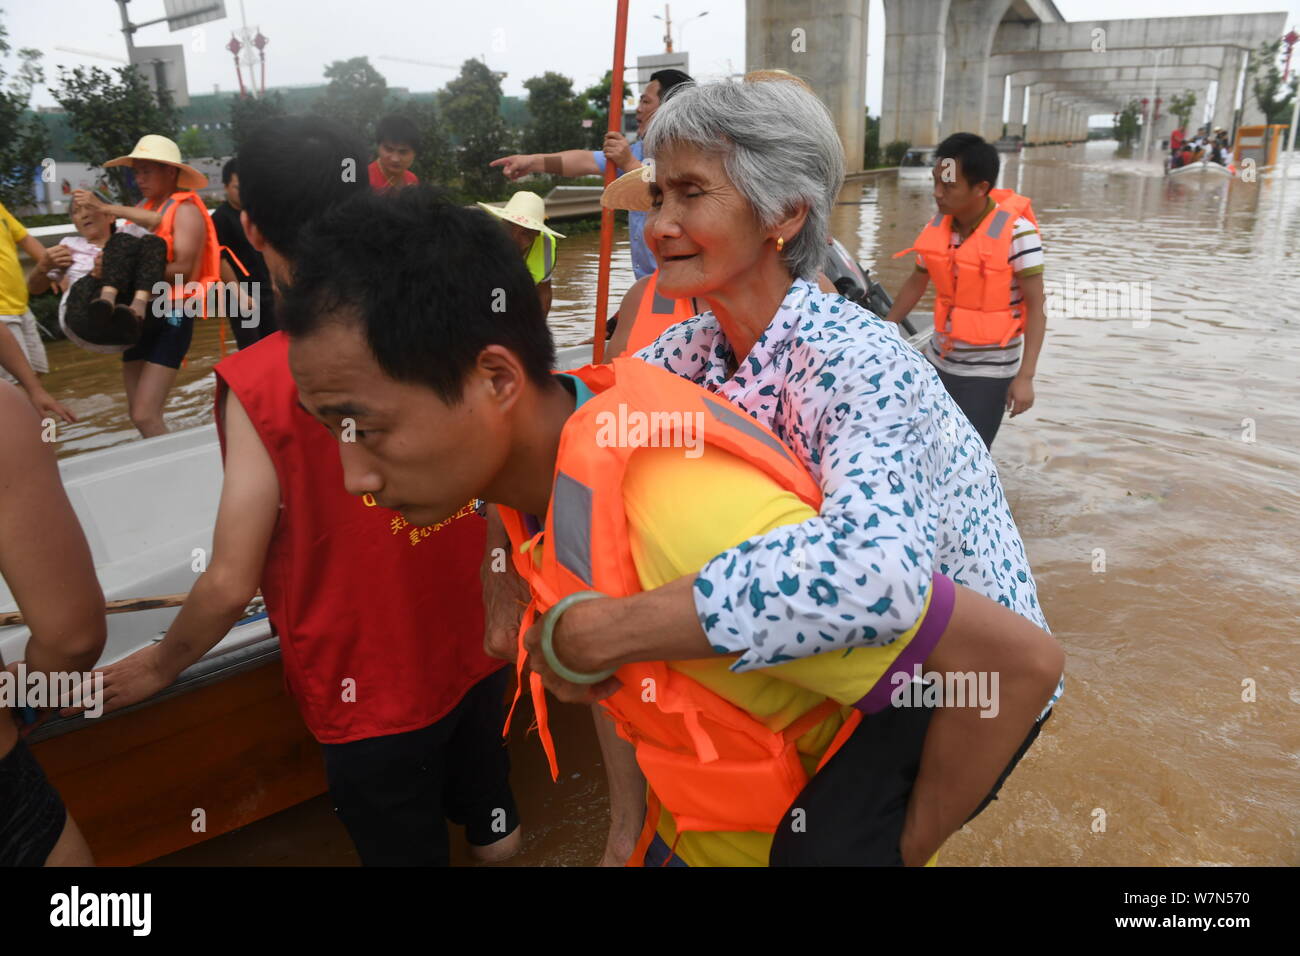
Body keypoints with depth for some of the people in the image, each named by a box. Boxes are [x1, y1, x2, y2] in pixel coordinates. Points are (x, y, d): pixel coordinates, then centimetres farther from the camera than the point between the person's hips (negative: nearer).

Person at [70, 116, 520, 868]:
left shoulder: (259, 383, -23)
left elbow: (232, 583, -18)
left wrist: (160, 667, 2)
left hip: (371, 690, -4)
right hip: (478, 650, 4)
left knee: (405, 847, 20)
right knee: (492, 822, 27)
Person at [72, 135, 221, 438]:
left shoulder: (184, 209, -6)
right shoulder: (147, 208, 18)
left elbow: (182, 270, -18)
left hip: (169, 316, -8)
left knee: (146, 417, -16)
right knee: (139, 416, 8)